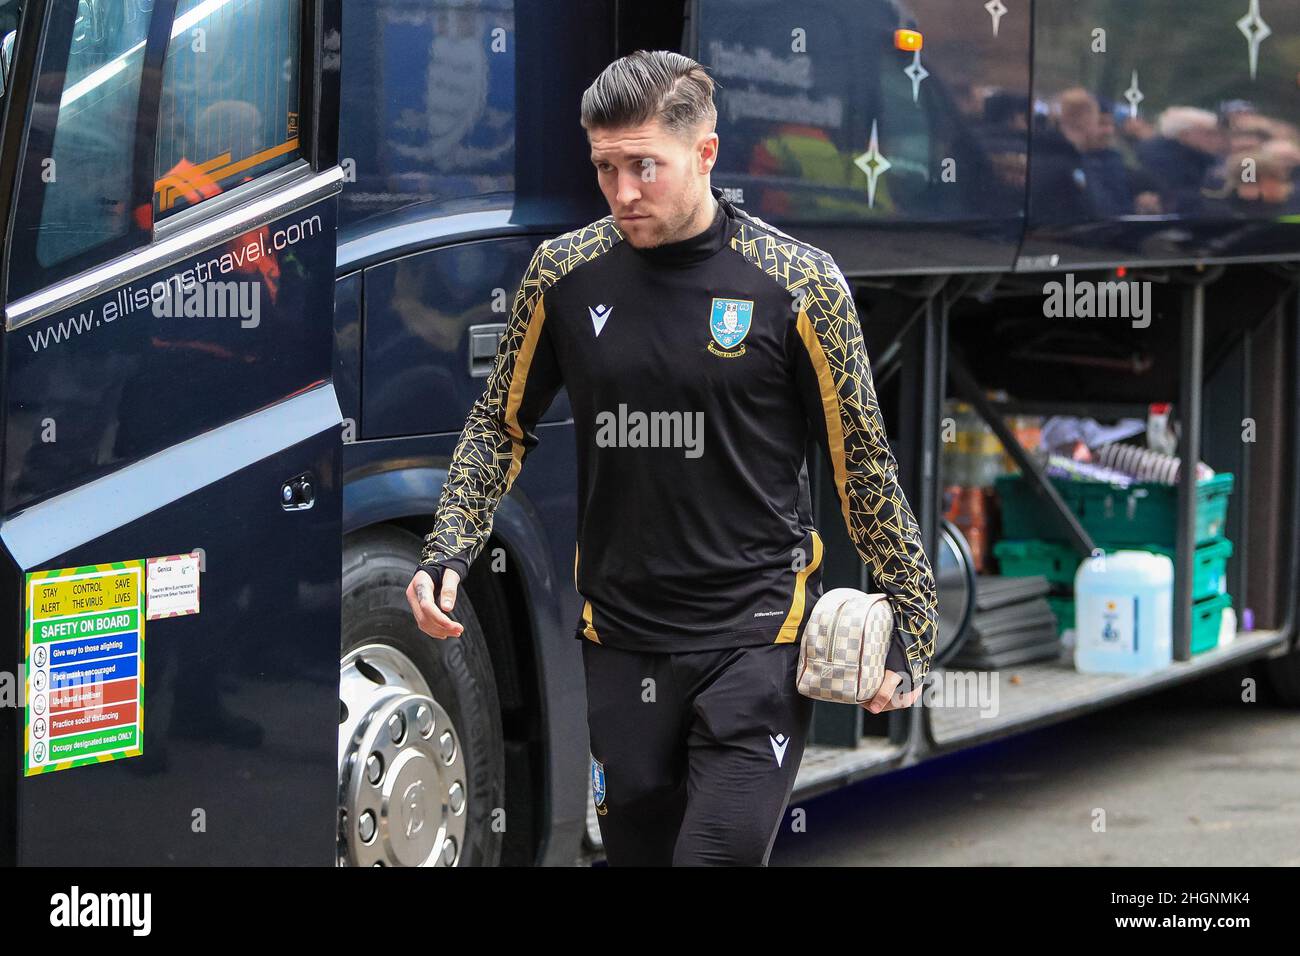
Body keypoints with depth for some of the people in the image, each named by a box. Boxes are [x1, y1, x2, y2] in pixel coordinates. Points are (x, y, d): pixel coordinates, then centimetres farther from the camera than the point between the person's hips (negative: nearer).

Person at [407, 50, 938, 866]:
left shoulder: (797, 282, -8)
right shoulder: (565, 272, 1)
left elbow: (861, 463, -1)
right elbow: (502, 425, 14)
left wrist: (911, 627, -1)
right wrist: (447, 553, 1)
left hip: (755, 636, -3)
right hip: (620, 640, 4)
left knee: (721, 855, -13)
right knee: (637, 850, 10)